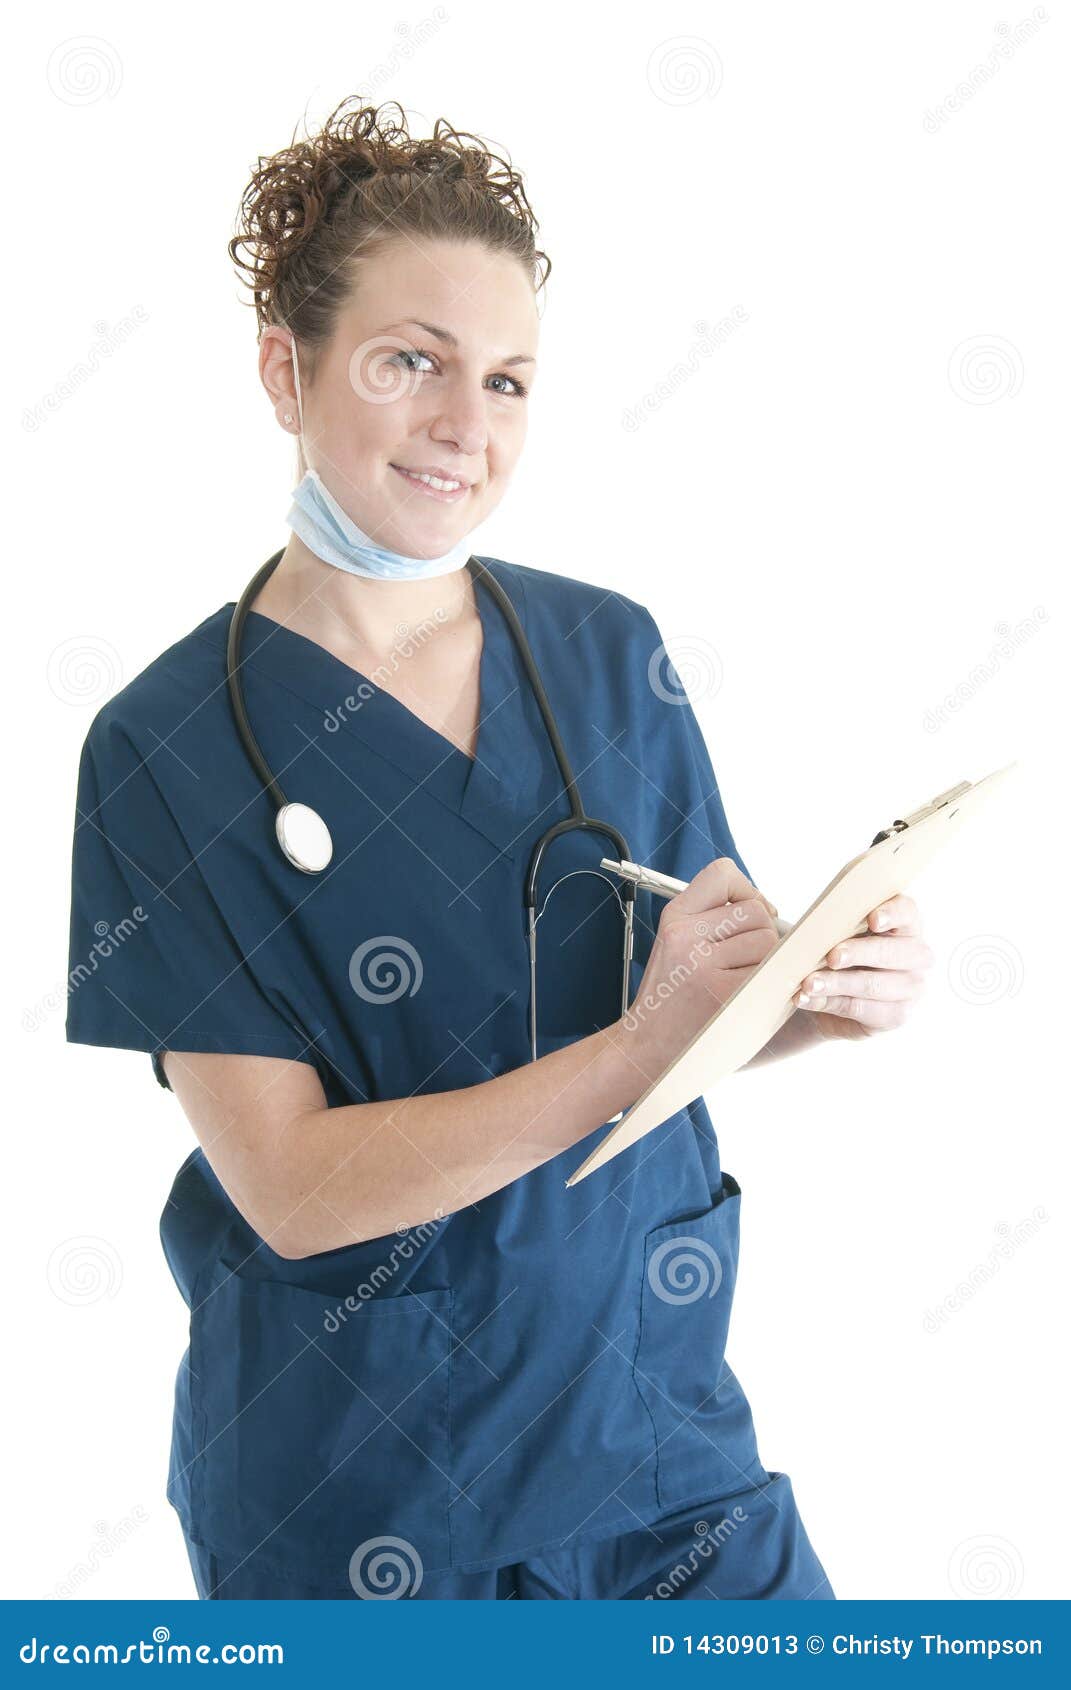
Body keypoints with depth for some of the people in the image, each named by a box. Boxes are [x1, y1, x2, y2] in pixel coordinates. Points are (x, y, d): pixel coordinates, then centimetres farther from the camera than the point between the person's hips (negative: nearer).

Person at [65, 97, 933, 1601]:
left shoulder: (612, 655, -3)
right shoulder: (169, 751, -13)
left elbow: (712, 998, 4)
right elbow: (291, 1186, -18)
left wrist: (825, 994, -18)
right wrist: (638, 1046, -27)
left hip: (651, 1405, 3)